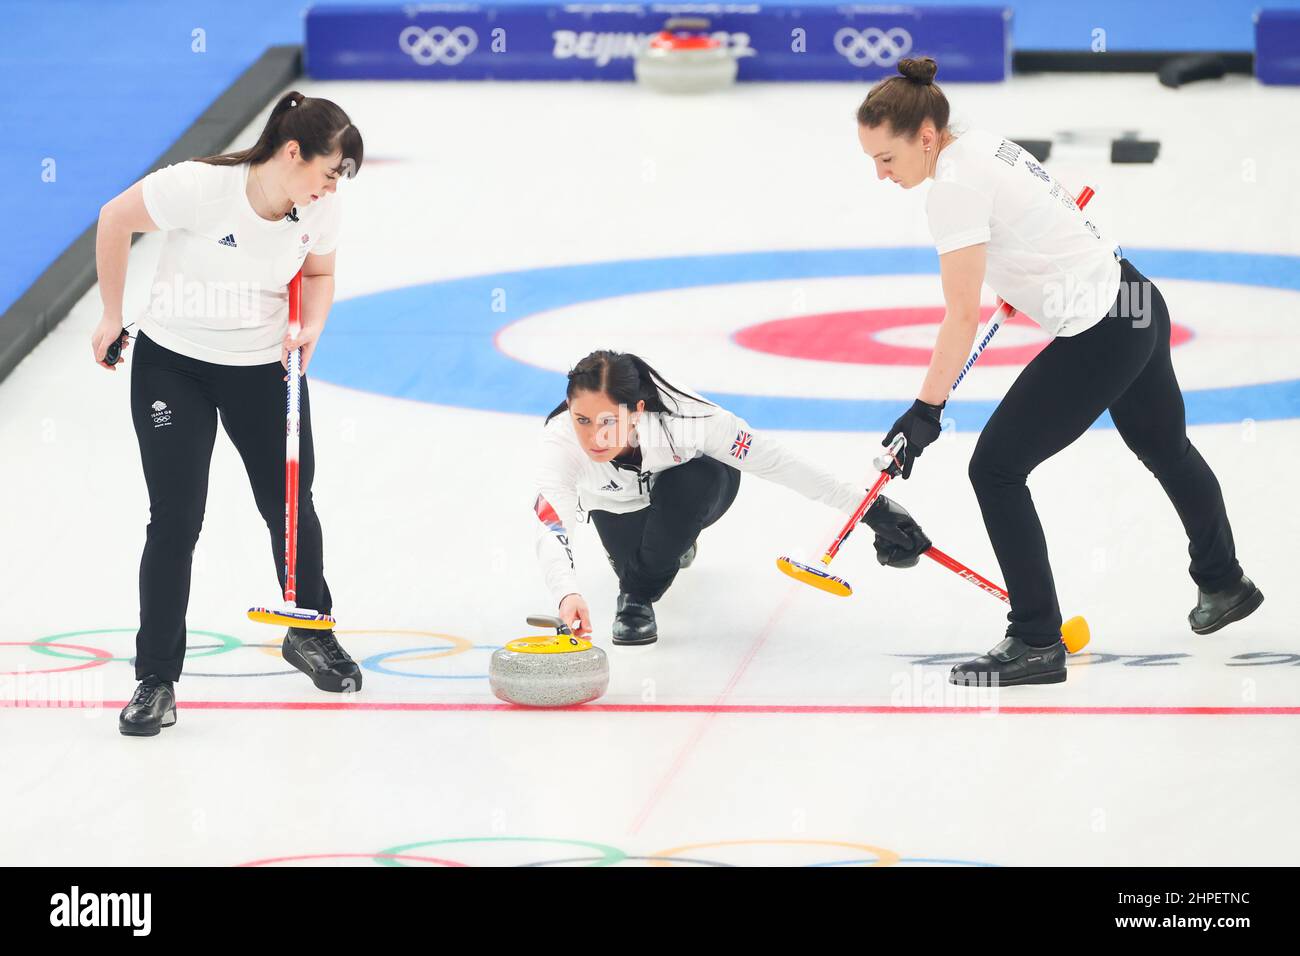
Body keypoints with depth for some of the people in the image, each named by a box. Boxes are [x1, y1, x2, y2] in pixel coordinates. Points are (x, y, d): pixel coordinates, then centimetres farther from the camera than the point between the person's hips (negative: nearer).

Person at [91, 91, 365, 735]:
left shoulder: (318, 211, -11)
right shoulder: (200, 187, -26)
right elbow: (115, 220, -11)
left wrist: (312, 326, -11)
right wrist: (112, 316, -3)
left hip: (266, 368, 4)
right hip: (173, 366, -4)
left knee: (291, 506, 12)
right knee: (176, 518, -8)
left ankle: (309, 635, 38)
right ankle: (156, 678, 2)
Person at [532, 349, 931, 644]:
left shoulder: (682, 417, -41)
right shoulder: (560, 441, -39)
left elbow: (777, 463, -33)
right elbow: (551, 528, -52)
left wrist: (869, 507, -32)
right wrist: (567, 595, -72)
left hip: (700, 484, -2)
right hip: (618, 502, 3)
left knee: (686, 484, -34)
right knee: (632, 558, -23)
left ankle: (638, 595, -10)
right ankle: (675, 542, 15)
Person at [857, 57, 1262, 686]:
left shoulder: (955, 185, -22)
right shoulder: (981, 142, 5)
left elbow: (963, 316, -23)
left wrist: (927, 410, -20)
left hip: (1098, 338, -10)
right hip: (1137, 303, 10)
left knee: (996, 468, -4)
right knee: (1165, 448, 30)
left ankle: (1036, 644, 1)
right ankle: (1223, 585, 52)